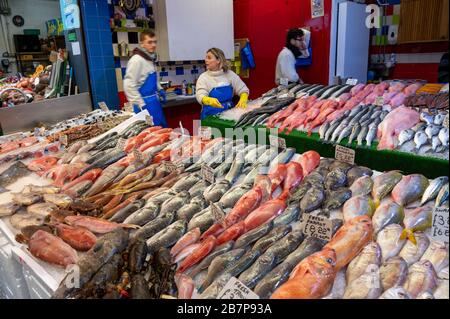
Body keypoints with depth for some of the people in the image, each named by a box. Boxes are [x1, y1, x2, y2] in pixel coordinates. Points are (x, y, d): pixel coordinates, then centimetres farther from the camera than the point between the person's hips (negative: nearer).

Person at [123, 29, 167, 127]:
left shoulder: (151, 59, 9)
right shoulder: (137, 60, -17)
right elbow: (129, 86, -22)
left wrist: (160, 90, 10)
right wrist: (141, 105, -22)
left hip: (155, 102, 9)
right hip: (145, 105, -9)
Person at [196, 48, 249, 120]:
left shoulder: (230, 74, 5)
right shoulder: (203, 77, -2)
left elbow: (243, 89, 8)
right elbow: (200, 96, -17)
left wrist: (243, 100, -13)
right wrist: (209, 100, -39)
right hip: (211, 115, -2)